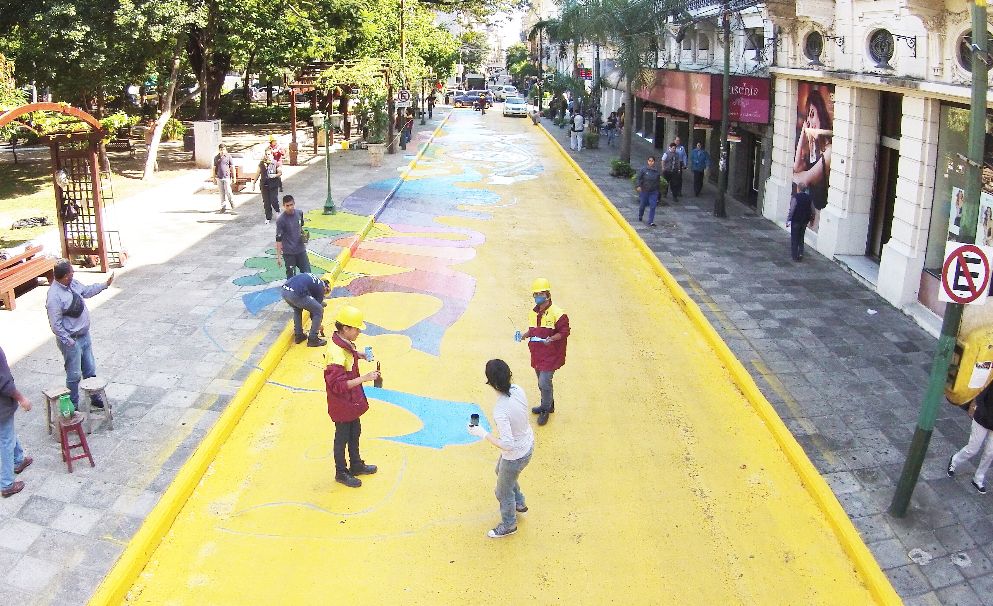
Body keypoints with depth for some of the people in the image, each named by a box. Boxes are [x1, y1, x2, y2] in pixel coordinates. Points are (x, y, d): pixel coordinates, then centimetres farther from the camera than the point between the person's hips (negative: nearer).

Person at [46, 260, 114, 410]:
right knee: (74, 375, 5)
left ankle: (95, 398, 36)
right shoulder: (54, 296, -27)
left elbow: (87, 291, 19)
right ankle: (73, 407, 21)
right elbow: (56, 325, -23)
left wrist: (105, 284, 17)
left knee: (90, 370, 20)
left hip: (84, 334, 8)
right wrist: (69, 342, -19)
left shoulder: (73, 283, -3)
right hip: (71, 341, -8)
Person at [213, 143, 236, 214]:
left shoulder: (228, 156, -1)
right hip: (219, 177, 3)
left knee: (228, 192, -7)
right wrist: (214, 177, 11)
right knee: (222, 193, 7)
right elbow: (214, 168, 13)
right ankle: (223, 207, 13)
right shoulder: (216, 158, 8)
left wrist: (233, 176, 1)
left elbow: (232, 167, 2)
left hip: (226, 177, -3)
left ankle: (232, 203, 17)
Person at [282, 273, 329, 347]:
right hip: (296, 294, -7)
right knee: (319, 310, 11)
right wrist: (319, 325, 35)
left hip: (284, 291, 7)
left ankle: (298, 336, 36)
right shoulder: (321, 287, 15)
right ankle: (313, 339, 14)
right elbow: (316, 309, 21)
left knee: (297, 309, 36)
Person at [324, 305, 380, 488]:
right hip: (342, 405, -9)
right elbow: (339, 385, -33)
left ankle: (356, 465, 44)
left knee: (355, 433, 25)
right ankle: (341, 473, 31)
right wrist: (364, 378, -37)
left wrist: (359, 355, 1)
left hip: (352, 401, 9)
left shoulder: (345, 343, -4)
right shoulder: (337, 354, -33)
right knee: (342, 437, 11)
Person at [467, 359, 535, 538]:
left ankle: (509, 525, 47)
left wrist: (483, 434, -25)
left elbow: (507, 444, -34)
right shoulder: (517, 390, -17)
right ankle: (519, 503, 57)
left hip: (515, 455, -8)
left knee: (504, 491, 21)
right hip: (528, 443, 8)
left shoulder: (500, 411, -38)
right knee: (500, 471, 36)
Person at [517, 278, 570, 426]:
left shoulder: (556, 313, -16)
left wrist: (551, 339, -27)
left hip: (550, 355, -7)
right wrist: (526, 335, 0)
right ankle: (548, 405, 38)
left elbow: (564, 332, -13)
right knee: (542, 382, 19)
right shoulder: (533, 312, 6)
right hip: (537, 354, 7)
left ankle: (545, 410, 8)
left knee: (544, 382, -10)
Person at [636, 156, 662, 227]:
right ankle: (640, 216, 42)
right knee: (642, 205, 13)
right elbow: (638, 178, -7)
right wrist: (638, 186, -23)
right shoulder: (643, 170, -7)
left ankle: (651, 221, -1)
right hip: (644, 191, -1)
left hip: (653, 192, 1)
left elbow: (658, 182, 12)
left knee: (653, 206, -6)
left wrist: (658, 190, 15)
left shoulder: (657, 171, 1)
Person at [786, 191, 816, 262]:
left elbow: (791, 210, -17)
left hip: (795, 221, -4)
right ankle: (800, 253, 8)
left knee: (794, 239, 7)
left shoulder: (795, 197, -15)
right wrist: (811, 221, 20)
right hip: (804, 221, 4)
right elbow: (813, 212, 6)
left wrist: (788, 221, -9)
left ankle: (794, 256, 10)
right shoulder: (809, 197, 0)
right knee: (801, 239, 19)